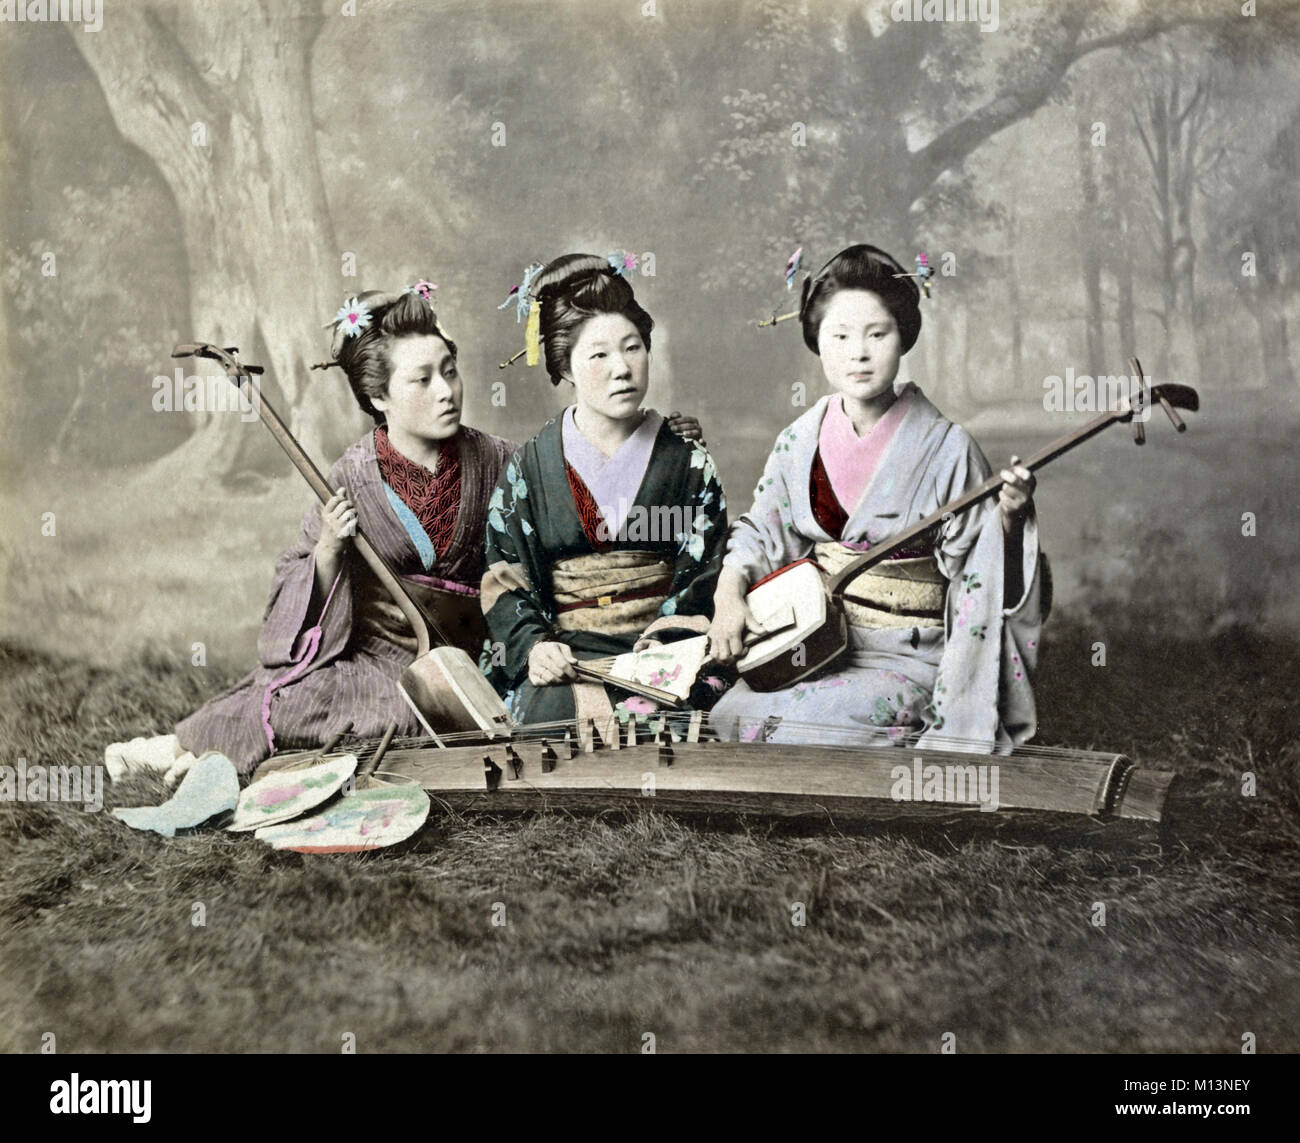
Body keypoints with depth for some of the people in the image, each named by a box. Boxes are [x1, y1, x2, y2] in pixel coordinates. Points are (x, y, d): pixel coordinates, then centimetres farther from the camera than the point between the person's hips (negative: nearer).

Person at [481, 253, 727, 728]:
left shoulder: (687, 462, 7)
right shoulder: (529, 466, 7)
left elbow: (704, 573, 3)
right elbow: (504, 577, 5)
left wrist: (663, 641, -15)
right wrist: (533, 642, -14)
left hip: (665, 647, 0)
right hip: (564, 651, 0)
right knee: (553, 708, -31)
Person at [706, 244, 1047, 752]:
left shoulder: (945, 448, -7)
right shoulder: (800, 441, 4)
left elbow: (979, 569, -6)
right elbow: (759, 532, 11)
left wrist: (1006, 519, -27)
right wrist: (729, 596, -7)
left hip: (907, 656, -4)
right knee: (730, 712, -19)